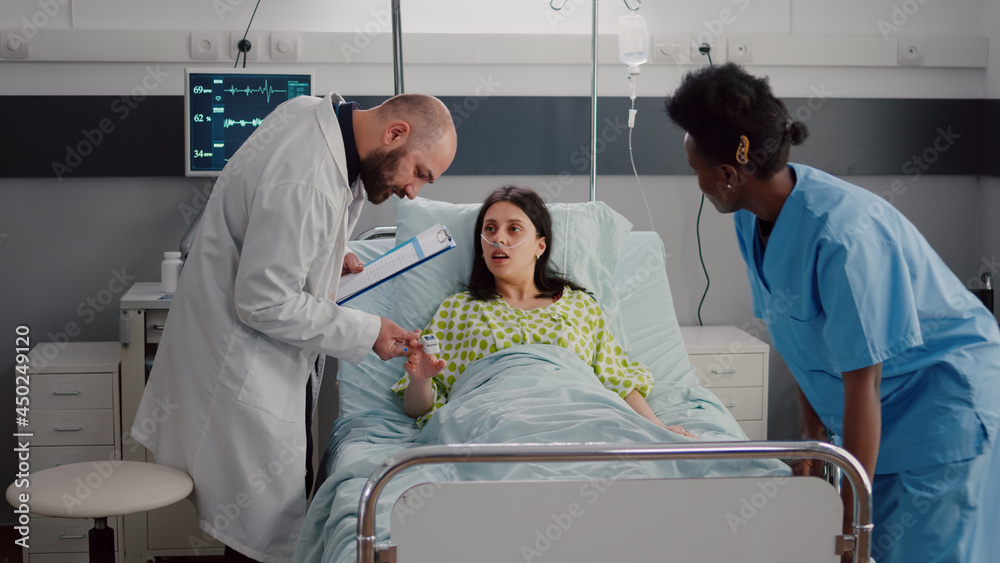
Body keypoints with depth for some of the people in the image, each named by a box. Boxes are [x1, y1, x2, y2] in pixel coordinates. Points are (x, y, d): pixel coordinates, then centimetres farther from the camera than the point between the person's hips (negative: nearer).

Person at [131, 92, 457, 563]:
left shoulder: (312, 113, 1)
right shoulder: (303, 185, -31)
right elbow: (264, 302, -26)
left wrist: (326, 256, 8)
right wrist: (366, 333, -19)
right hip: (242, 362, -10)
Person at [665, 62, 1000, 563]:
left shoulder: (841, 235, -31)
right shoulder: (755, 220, -4)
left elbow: (862, 383, -27)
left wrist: (851, 522, -22)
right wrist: (812, 435, 13)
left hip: (946, 407, -8)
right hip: (883, 413, 8)